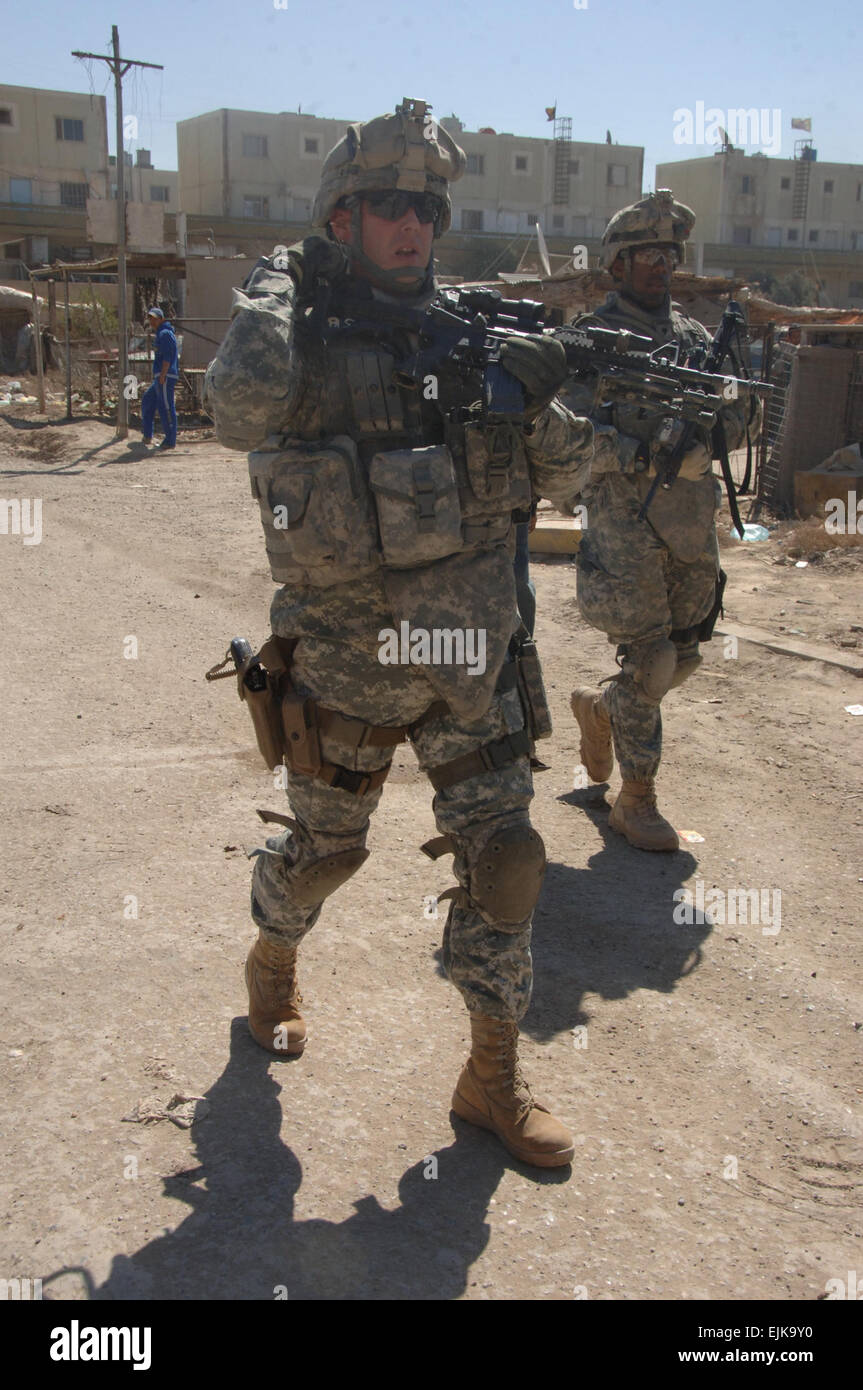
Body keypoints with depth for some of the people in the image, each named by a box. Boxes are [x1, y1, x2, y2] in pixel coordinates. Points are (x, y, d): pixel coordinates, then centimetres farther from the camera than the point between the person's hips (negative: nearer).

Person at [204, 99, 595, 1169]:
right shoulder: (298, 334, -6)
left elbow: (558, 477, 4)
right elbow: (241, 411, -30)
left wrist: (544, 398, -16)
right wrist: (271, 290, -17)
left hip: (472, 654, 4)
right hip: (347, 660, -3)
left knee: (502, 858, 2)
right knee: (322, 849, 14)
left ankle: (492, 1079, 19)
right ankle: (271, 962, 47)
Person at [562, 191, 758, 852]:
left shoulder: (694, 335, 15)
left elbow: (740, 413, 9)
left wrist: (704, 434, -13)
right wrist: (645, 458, -26)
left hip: (694, 521, 6)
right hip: (627, 519, -6)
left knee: (683, 656, 12)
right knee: (648, 661, -6)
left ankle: (600, 705, 39)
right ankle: (637, 798, 7)